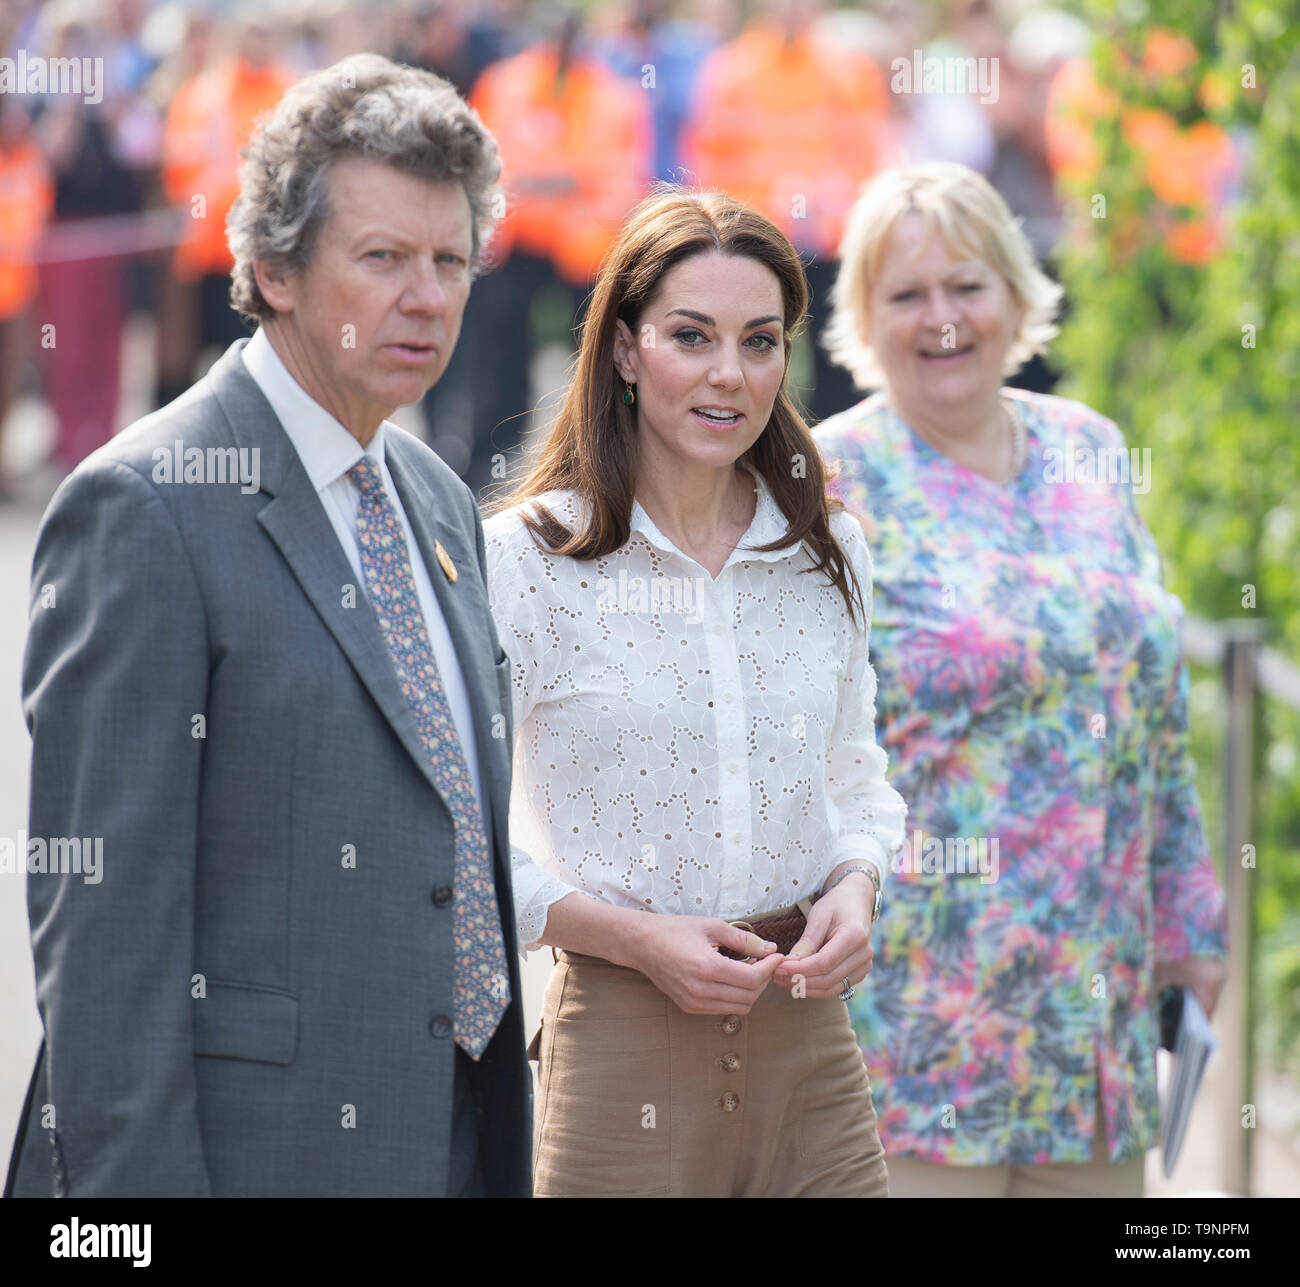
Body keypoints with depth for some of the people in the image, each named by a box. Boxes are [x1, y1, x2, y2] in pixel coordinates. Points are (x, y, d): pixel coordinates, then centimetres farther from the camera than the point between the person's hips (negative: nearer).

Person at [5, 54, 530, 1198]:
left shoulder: (441, 504, 14)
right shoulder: (142, 508, -12)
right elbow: (102, 911, -16)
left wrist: (505, 1146, 17)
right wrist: (132, 1186, -19)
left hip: (457, 1139, 8)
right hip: (248, 1149, -8)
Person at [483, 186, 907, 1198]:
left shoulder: (830, 554, 7)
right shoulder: (527, 559, -6)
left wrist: (857, 887, -2)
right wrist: (633, 937, -14)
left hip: (811, 1038, 4)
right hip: (623, 1043, -4)